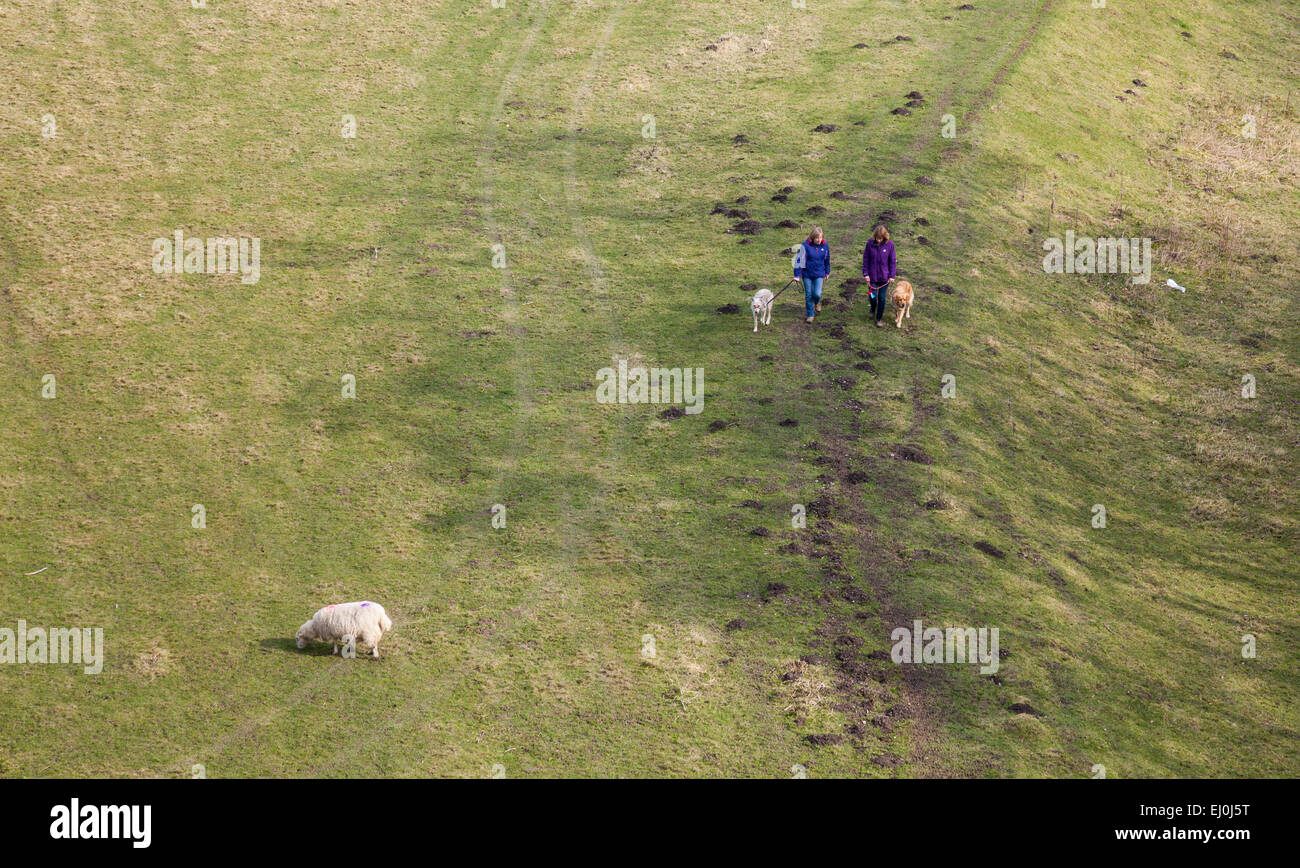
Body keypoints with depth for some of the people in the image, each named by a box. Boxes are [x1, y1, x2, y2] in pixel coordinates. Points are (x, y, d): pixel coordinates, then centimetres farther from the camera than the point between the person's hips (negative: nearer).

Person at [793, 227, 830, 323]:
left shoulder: (824, 246, -4)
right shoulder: (806, 246, -14)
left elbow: (827, 260, 12)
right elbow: (799, 260, -11)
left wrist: (827, 272, 19)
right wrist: (797, 274, -12)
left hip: (819, 274, 1)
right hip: (807, 274, -1)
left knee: (817, 294, -9)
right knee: (808, 295, 6)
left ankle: (817, 302, 29)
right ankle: (810, 315, 23)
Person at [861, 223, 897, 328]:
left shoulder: (889, 244, -11)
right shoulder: (870, 243, -11)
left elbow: (892, 261, -2)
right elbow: (865, 259, -2)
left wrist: (892, 276, -4)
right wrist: (866, 273, -5)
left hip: (884, 276, 0)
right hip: (872, 276, 0)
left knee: (882, 298, 6)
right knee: (872, 296, 6)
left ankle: (879, 319, 22)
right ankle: (873, 309, 40)